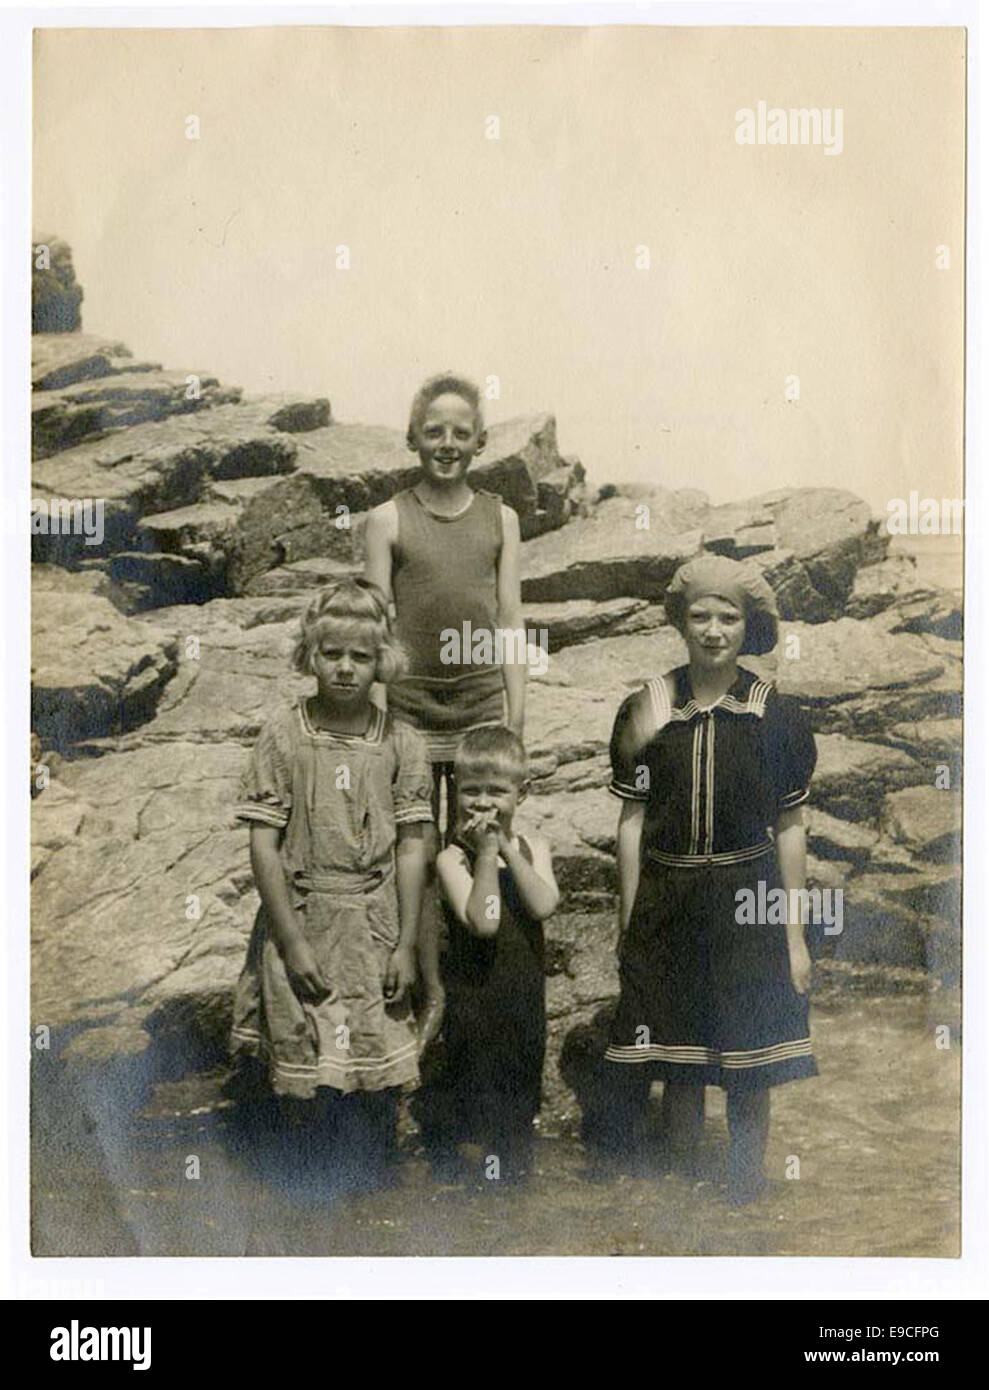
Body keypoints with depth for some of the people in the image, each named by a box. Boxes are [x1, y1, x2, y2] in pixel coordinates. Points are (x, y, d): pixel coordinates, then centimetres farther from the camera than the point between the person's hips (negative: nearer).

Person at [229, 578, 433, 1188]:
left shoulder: (401, 742, -1)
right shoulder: (284, 735, -4)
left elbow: (412, 848, 0)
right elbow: (264, 845, -5)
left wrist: (406, 945, -4)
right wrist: (292, 942, -9)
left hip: (376, 926, 1)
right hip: (300, 920, -1)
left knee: (380, 1079, 5)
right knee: (311, 1081, 5)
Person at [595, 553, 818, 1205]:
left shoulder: (776, 716, -2)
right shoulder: (645, 711, 0)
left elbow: (790, 827, 2)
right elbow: (632, 820, 3)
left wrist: (795, 934, 1)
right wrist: (629, 925, 2)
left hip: (749, 904, -1)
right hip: (667, 902, 1)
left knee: (750, 1069, 5)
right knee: (677, 1062, 10)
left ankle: (746, 1192, 22)